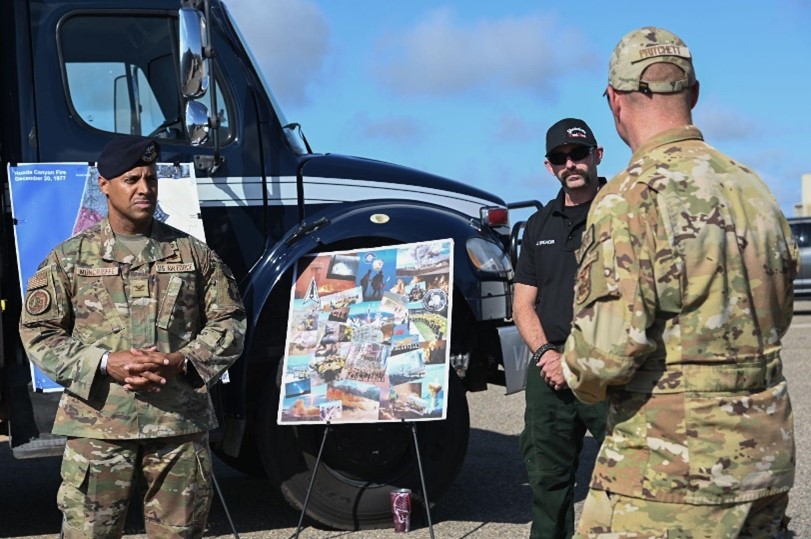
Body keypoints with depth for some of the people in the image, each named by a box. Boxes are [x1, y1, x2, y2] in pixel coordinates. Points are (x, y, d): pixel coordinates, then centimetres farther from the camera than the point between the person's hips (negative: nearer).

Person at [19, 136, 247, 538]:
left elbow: (229, 323, 10)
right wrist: (106, 363, -10)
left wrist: (181, 362, -8)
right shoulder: (69, 258, 6)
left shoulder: (194, 254, 9)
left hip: (182, 427, 1)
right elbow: (38, 332, 4)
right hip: (97, 426, -1)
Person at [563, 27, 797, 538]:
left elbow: (607, 348, -24)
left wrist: (578, 378, -3)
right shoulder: (754, 189, 7)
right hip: (767, 456, 8)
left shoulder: (631, 197, -16)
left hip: (670, 467, -7)